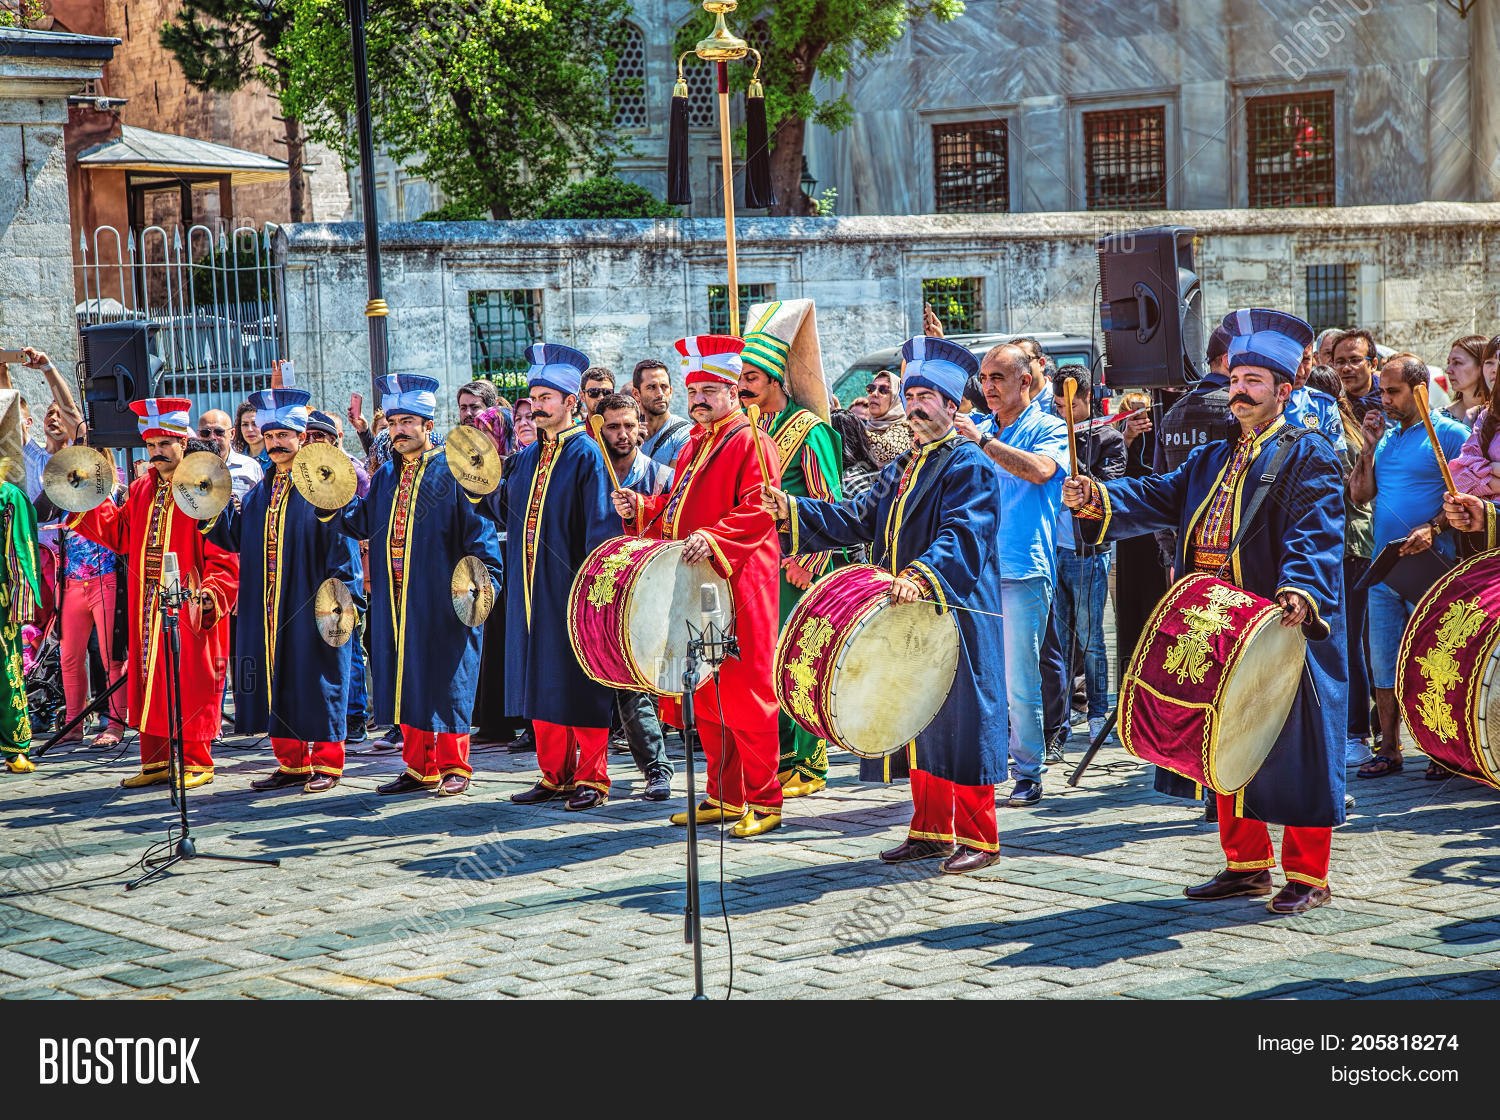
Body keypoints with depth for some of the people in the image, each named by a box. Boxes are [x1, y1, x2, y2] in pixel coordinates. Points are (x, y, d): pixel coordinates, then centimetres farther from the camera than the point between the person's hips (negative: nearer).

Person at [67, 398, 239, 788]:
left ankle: (196, 762, 5)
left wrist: (210, 592, -24)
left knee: (190, 682, -3)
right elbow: (121, 534, 17)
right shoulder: (142, 490, 14)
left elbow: (225, 551, -13)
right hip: (148, 605, 7)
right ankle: (157, 760, 17)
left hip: (189, 606, -7)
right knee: (150, 677, 9)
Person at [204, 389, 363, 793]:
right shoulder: (260, 492, 15)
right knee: (278, 682, 8)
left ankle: (327, 763, 6)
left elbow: (342, 540, -10)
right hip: (267, 607, 6)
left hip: (311, 605, -6)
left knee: (316, 681, -2)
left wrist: (343, 592, -17)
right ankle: (291, 763, 17)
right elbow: (233, 536, 12)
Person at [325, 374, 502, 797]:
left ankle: (454, 767, 8)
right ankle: (419, 767, 19)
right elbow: (361, 524, 13)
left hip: (441, 601, -6)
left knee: (446, 682, -2)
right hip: (395, 601, 6)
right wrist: (335, 503, -5)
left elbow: (479, 528, -9)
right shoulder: (385, 476, 14)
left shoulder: (452, 470, -6)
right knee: (406, 682, 10)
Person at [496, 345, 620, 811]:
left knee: (581, 685, -3)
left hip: (572, 591, -7)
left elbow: (602, 529, -13)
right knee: (540, 683, 10)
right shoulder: (527, 458, 15)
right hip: (532, 591, 7)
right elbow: (505, 511, 15)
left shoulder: (588, 455, -7)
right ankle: (555, 773, 19)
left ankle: (592, 778, 4)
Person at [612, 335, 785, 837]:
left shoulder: (751, 442, -6)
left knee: (745, 695, -6)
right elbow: (675, 511, 26)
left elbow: (758, 510, -18)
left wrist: (713, 539, -31)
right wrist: (640, 508, 7)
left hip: (738, 585, -8)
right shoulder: (693, 446, 20)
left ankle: (763, 801, 0)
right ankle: (724, 796, 19)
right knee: (706, 697, 11)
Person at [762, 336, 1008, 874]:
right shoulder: (903, 467, 19)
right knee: (918, 725, 12)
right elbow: (858, 519, 16)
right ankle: (931, 830, 20)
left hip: (958, 619, -8)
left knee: (962, 723, -4)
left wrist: (922, 576, -38)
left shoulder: (969, 464, -8)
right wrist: (791, 510, 3)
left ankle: (978, 836, 3)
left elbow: (963, 537, -22)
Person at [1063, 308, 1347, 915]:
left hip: (1284, 630, -7)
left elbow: (1316, 533, -16)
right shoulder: (1213, 460, 20)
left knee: (1293, 752, -2)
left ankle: (1307, 875, 6)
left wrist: (1300, 590, -34)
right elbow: (1160, 496, 8)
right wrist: (1097, 499, -11)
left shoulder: (1308, 455, -3)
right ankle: (1247, 864, 24)